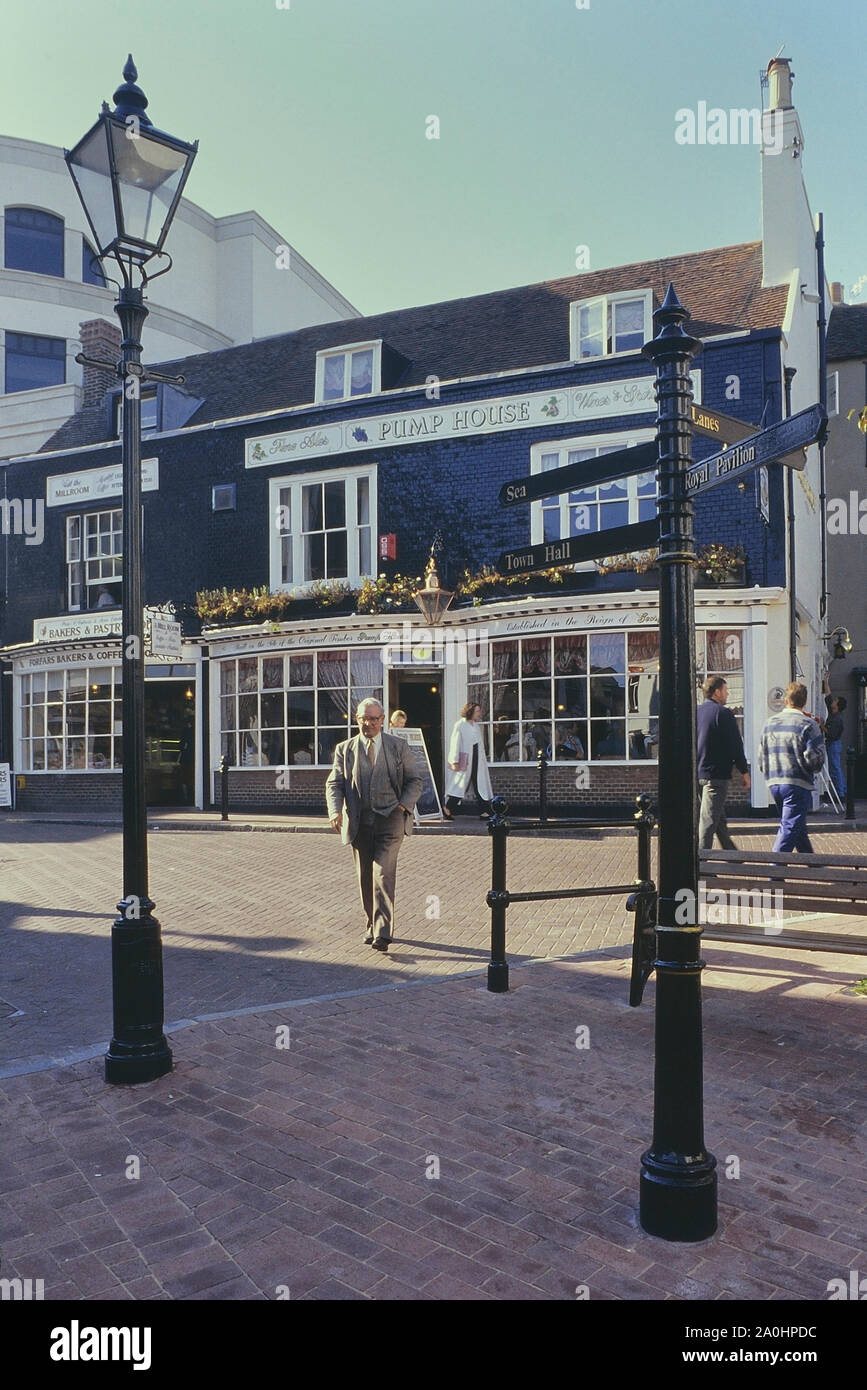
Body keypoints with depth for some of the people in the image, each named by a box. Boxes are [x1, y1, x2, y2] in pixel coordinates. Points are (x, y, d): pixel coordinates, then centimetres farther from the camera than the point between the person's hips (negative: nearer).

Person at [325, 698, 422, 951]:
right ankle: (372, 925, 25)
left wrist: (403, 805, -8)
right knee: (365, 876, 9)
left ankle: (383, 932, -16)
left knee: (383, 873, -15)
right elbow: (334, 783, 3)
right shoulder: (345, 749, 8)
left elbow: (414, 782, 9)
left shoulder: (399, 747, 5)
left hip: (390, 819, -3)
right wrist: (336, 810, -15)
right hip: (358, 821, 3)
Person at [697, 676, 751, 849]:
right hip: (716, 774, -8)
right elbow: (735, 745, -11)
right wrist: (744, 771, -2)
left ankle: (732, 853, 29)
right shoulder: (723, 713, -12)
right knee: (709, 819, -5)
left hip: (696, 774, 8)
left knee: (720, 819, 18)